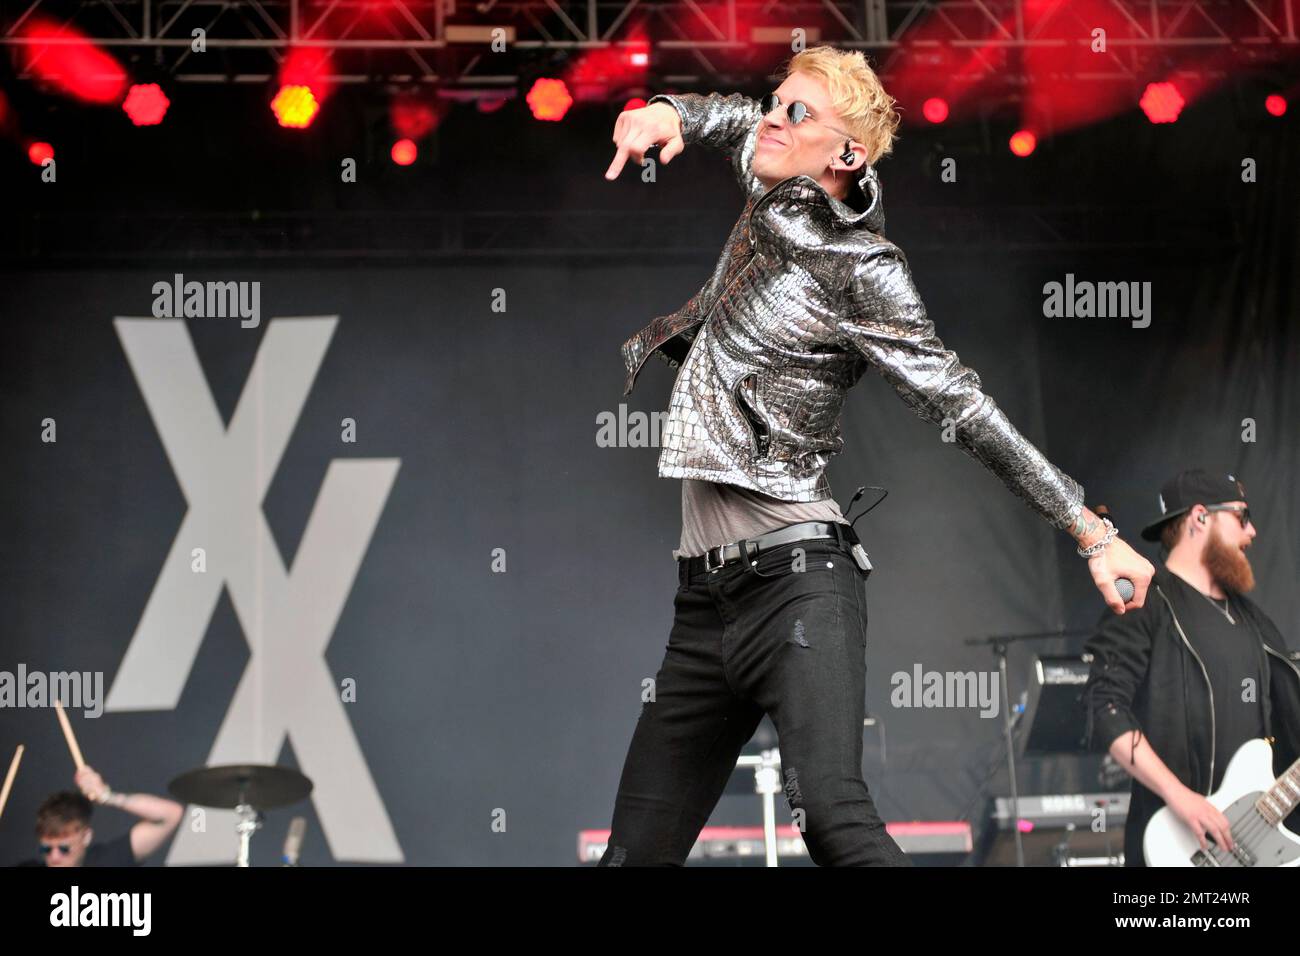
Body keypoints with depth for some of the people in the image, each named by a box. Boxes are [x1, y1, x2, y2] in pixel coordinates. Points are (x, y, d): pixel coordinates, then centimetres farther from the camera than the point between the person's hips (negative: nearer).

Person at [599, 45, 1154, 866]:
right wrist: (670, 113, 8)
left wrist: (1092, 532, -16)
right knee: (636, 851, 6)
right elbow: (740, 121, 31)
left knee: (830, 812, -30)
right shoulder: (771, 206, 12)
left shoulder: (859, 270, -8)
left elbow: (963, 407, -11)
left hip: (794, 579, -8)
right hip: (706, 592, 8)